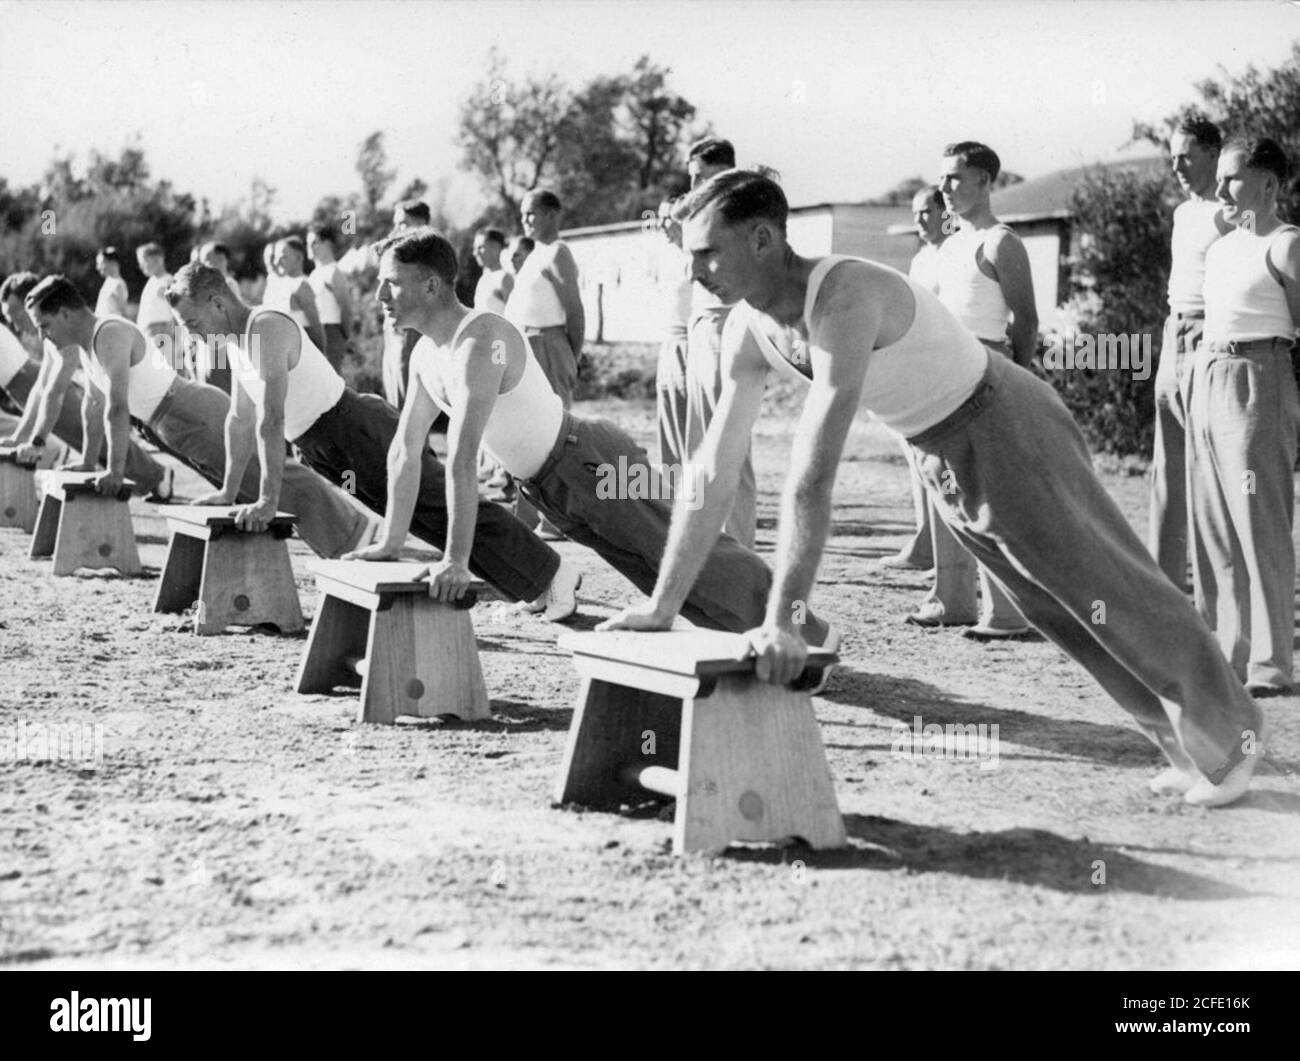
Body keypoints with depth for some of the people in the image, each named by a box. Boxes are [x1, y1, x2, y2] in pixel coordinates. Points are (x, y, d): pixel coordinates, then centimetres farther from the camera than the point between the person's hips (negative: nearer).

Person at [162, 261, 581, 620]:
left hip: (356, 428, -9)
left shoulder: (267, 328, -19)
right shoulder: (234, 338, 13)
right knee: (428, 513, 12)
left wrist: (268, 501, -26)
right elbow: (240, 419, 21)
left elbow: (271, 420, -26)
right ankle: (535, 581, 18)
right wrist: (227, 493, 22)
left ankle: (553, 574, -5)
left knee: (445, 505, -9)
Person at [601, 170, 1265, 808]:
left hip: (1006, 429, -8)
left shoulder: (845, 298, -35)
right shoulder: (748, 333, -8)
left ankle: (1232, 737, 20)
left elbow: (812, 476, -40)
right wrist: (661, 606, -5)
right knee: (1065, 616, 15)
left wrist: (782, 621, -42)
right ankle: (1187, 748, 29)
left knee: (1115, 595, 2)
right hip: (942, 460, 8)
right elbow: (713, 475, -4)